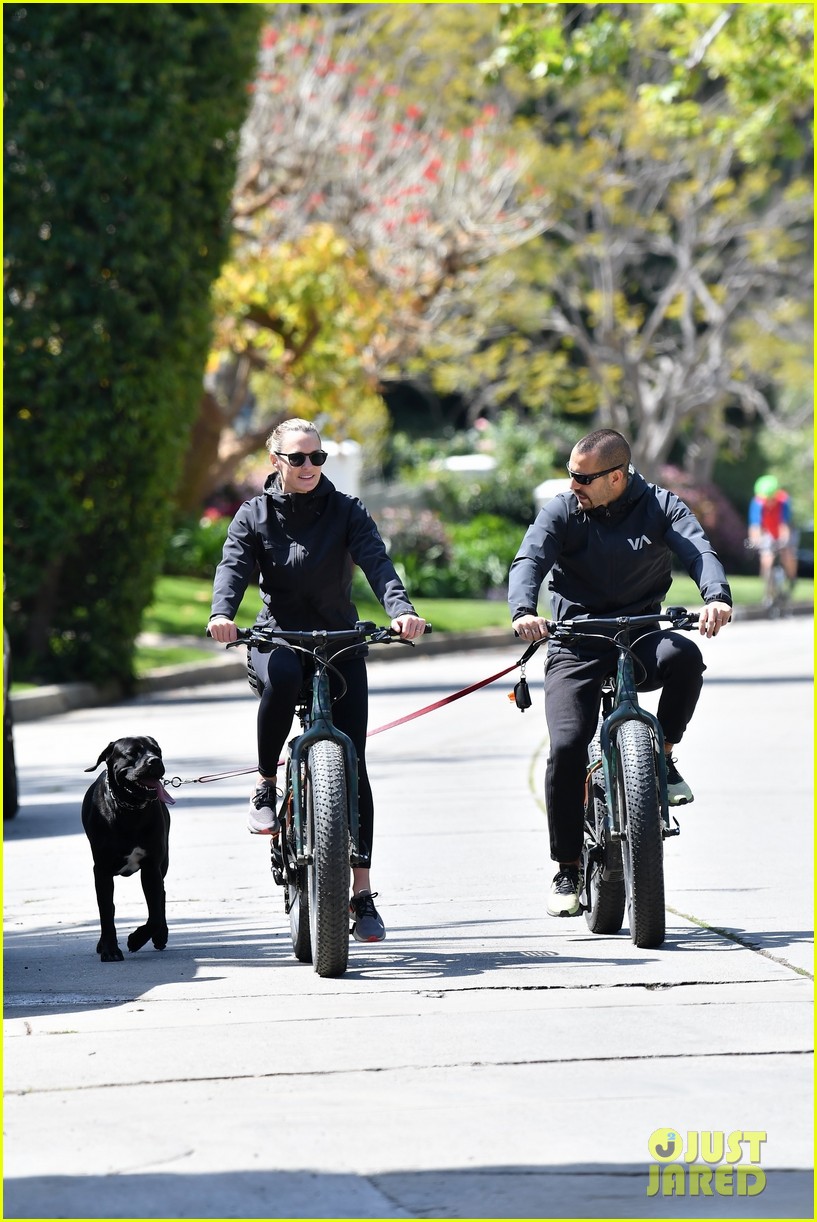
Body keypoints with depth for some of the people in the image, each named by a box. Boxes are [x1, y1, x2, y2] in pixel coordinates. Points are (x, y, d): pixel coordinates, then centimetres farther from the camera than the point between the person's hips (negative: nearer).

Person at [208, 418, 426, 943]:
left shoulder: (346, 512, 1)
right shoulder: (255, 516, 3)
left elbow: (377, 562, -14)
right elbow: (233, 567, -12)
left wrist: (401, 609, -35)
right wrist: (222, 614, -35)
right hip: (278, 640, -1)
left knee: (352, 765, -7)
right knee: (282, 676, -39)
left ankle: (362, 893, -1)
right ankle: (266, 786, -17)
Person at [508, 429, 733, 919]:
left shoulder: (661, 507, 0)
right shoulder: (562, 511, 0)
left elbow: (699, 551, -16)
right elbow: (529, 560, -15)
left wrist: (717, 597, -38)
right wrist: (524, 611, -37)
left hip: (640, 637, 0)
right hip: (576, 645, 0)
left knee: (685, 656, -34)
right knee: (567, 748, -18)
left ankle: (662, 757, -8)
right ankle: (568, 870, -4)